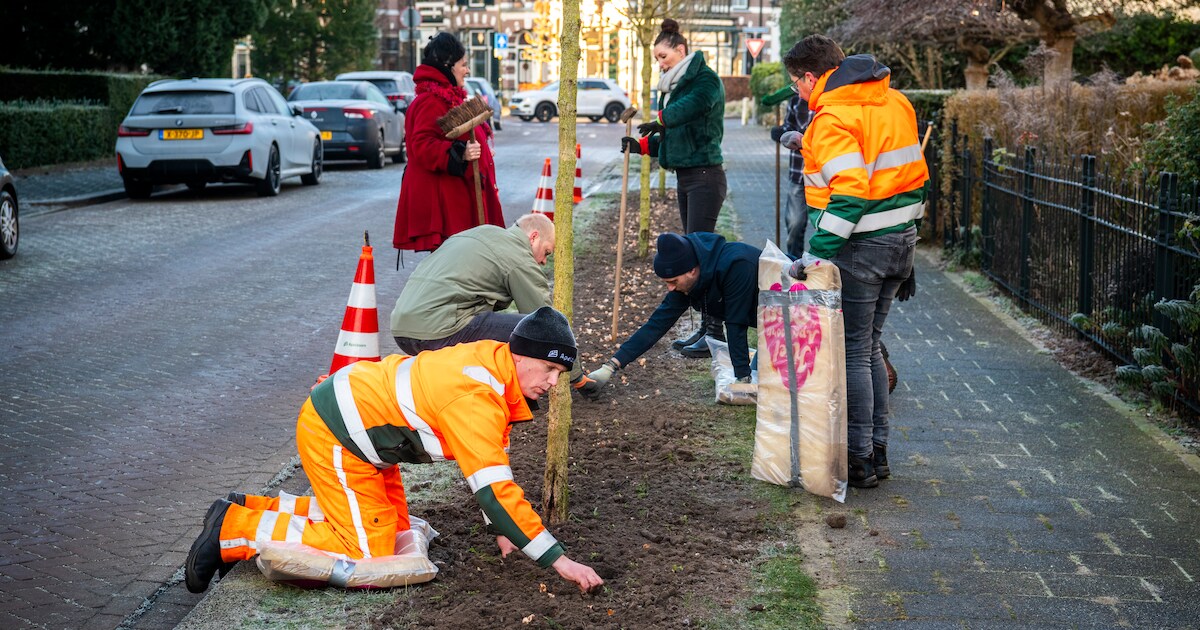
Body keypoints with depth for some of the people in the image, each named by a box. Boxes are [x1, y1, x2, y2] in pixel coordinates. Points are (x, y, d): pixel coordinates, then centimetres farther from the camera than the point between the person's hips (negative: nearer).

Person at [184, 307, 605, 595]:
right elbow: (493, 491, -31)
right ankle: (234, 530, -3)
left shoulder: (493, 362, 0)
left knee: (393, 527, 16)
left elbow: (490, 464, 11)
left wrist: (501, 529, 5)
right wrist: (557, 559, -28)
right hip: (332, 434, -10)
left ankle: (256, 509, 19)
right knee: (368, 553, -8)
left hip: (360, 418, 10)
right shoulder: (478, 398, -29)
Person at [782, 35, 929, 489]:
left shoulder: (832, 119, -16)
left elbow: (849, 192, -28)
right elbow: (915, 175, 15)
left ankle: (859, 459, 7)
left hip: (859, 248, -9)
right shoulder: (894, 101, 11)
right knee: (869, 347, 19)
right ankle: (877, 450, 25)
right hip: (901, 239, 9)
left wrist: (818, 252, -28)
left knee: (852, 353, 2)